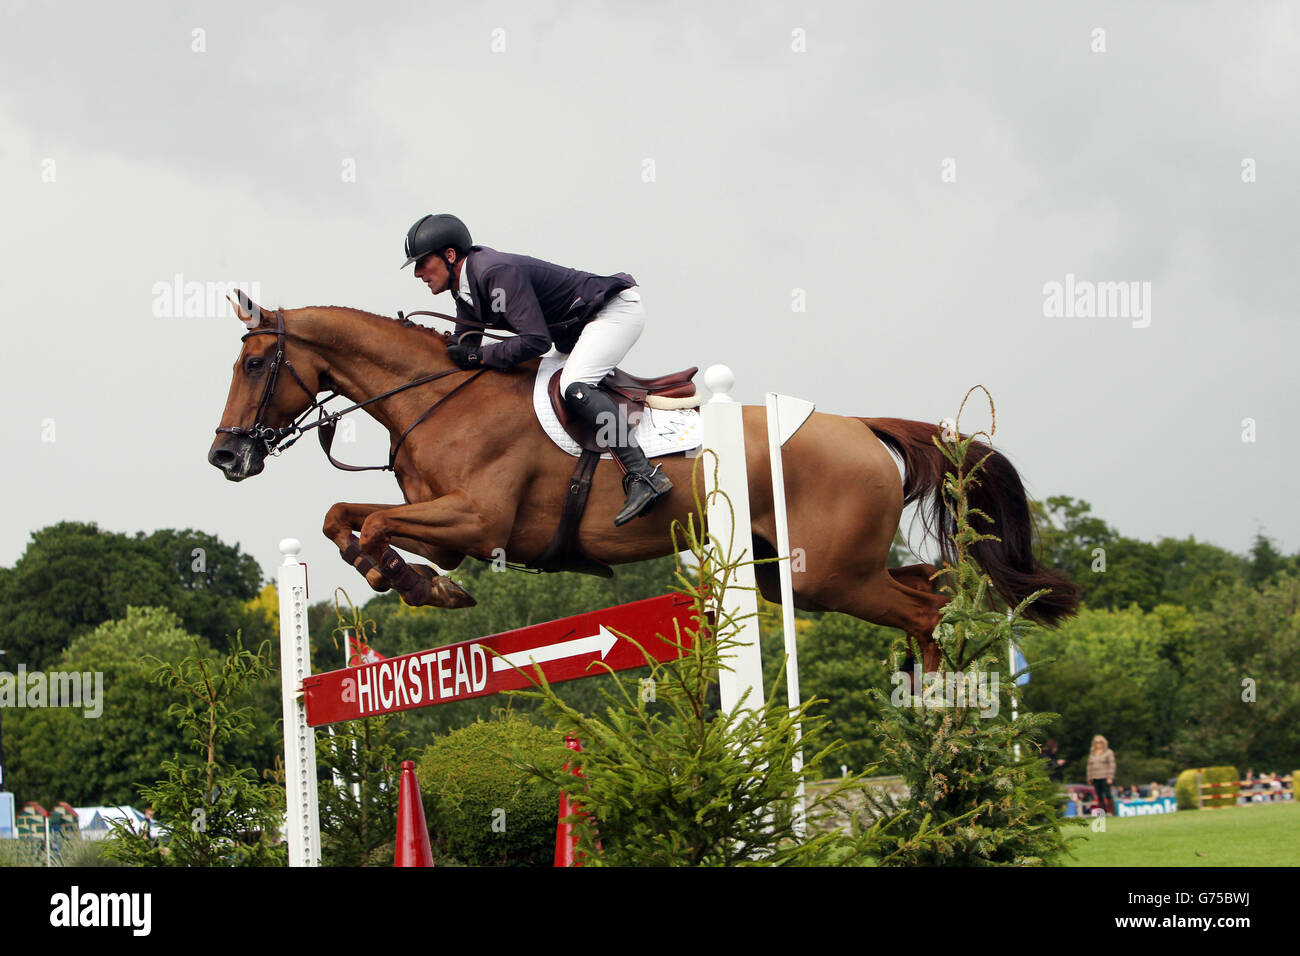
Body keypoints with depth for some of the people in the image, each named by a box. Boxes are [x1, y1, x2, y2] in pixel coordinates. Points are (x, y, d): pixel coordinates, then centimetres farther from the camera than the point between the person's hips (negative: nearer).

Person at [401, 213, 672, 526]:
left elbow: (536, 340, -32)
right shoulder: (465, 289, 5)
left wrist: (479, 356, -24)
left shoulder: (496, 272, -27)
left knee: (573, 387, -29)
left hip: (617, 309, -11)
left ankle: (644, 477, -38)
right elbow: (462, 348, 16)